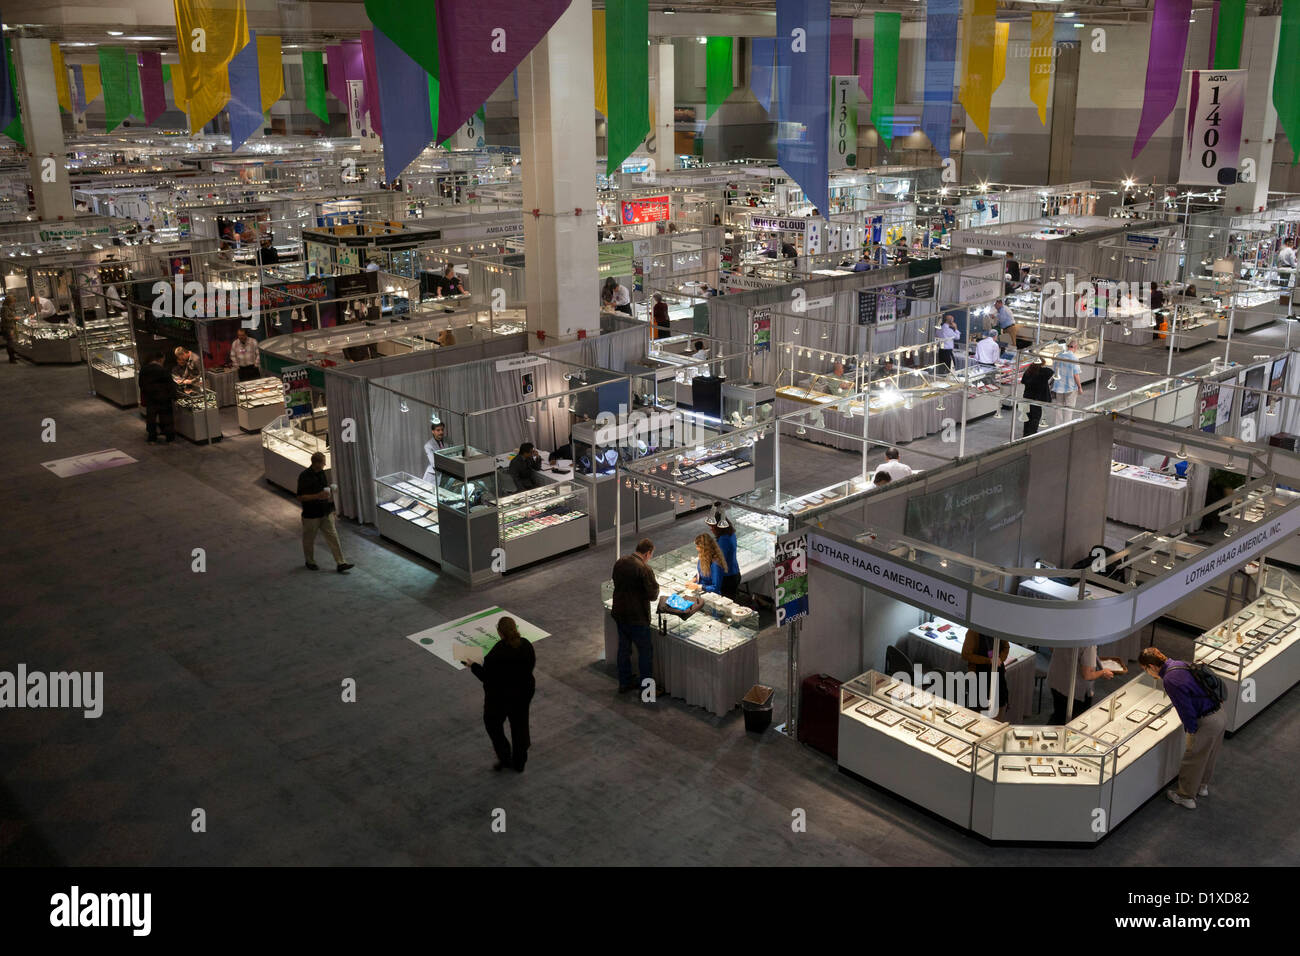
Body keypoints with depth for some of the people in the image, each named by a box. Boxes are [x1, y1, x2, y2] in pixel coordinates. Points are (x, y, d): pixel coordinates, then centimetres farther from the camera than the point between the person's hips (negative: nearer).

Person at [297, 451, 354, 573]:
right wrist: (318, 496, -28)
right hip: (311, 515, -6)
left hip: (325, 513, 6)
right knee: (309, 540, 13)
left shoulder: (321, 473, 3)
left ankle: (341, 564, 5)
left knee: (333, 537, 3)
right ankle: (310, 562, 33)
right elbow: (300, 497, -20)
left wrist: (329, 496, 5)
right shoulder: (304, 476, -19)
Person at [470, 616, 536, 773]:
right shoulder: (526, 645, -11)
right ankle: (519, 763, 33)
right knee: (520, 725, 20)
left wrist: (473, 666, -5)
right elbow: (531, 665, 3)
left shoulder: (497, 652, -28)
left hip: (500, 696, -5)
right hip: (524, 693, 5)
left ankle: (504, 757, 21)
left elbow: (486, 676, -20)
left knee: (493, 724, 20)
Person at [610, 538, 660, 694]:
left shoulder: (619, 563, 0)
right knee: (645, 651, 8)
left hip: (619, 614, 7)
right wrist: (656, 586, 0)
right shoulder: (644, 569, -23)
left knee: (624, 649, 19)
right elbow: (653, 595, -20)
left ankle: (624, 683, 30)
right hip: (637, 617, -7)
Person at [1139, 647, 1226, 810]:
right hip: (1219, 712, 9)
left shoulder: (1169, 680, -22)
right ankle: (1202, 786, 49)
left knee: (1193, 759, 10)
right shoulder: (1182, 664, 6)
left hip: (1206, 722, -9)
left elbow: (1186, 708, -21)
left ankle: (1186, 796, 26)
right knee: (1209, 755, 28)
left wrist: (1191, 729, -6)